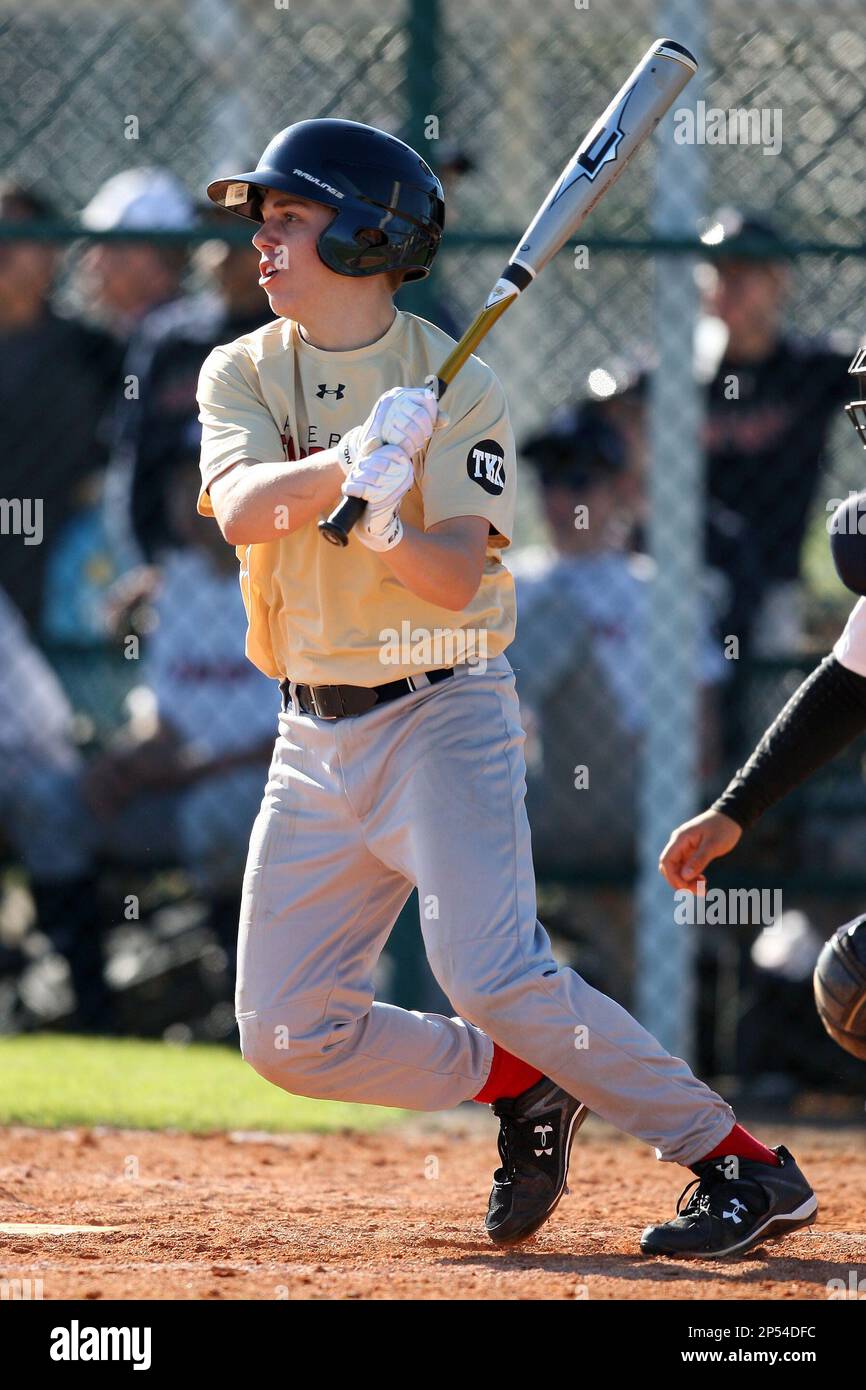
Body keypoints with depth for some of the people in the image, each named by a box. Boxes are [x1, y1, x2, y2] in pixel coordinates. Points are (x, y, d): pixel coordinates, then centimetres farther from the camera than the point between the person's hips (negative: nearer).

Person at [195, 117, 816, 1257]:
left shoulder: (458, 385, -8)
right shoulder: (244, 373, 3)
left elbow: (458, 573, -18)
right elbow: (242, 510, -16)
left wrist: (380, 521, -37)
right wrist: (356, 456, -32)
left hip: (445, 712, -5)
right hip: (316, 733, 5)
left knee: (491, 972, -23)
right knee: (289, 1036, 0)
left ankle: (746, 1170, -15)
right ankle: (524, 1086, 21)